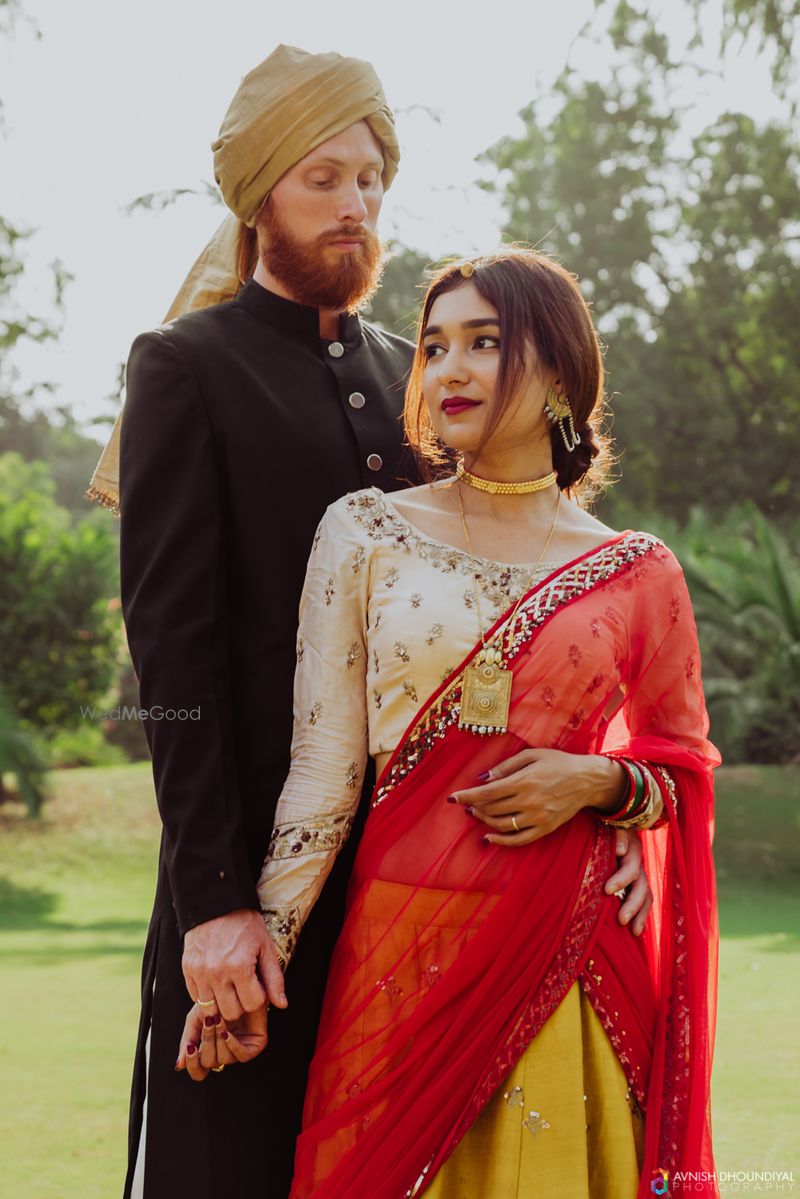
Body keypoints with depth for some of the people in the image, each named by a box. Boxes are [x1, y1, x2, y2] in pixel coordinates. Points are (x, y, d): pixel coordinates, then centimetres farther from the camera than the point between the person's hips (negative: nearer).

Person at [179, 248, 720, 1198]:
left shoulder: (635, 575, 4)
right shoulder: (365, 532, 3)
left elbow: (684, 771, 13)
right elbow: (323, 763, 1)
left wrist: (599, 781, -8)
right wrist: (265, 933, -5)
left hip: (576, 947, 1)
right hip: (408, 936, 0)